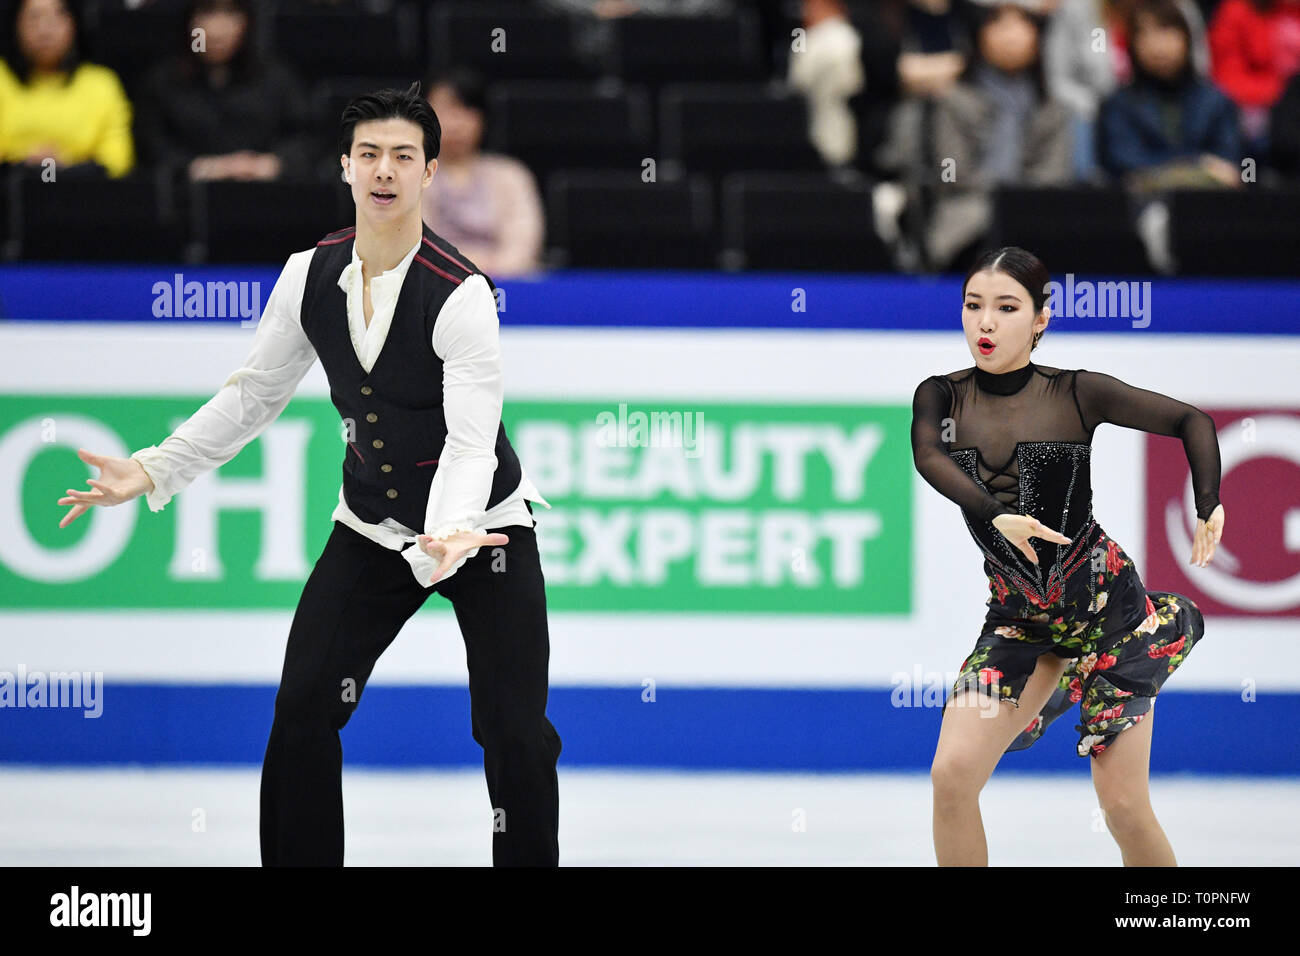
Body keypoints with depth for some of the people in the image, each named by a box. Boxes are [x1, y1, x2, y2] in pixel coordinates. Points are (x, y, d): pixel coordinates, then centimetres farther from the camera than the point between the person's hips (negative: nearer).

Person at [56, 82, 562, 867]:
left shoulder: (460, 294, -25)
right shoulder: (311, 277, -7)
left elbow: (472, 444, -31)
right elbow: (256, 394, 5)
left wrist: (451, 535, -50)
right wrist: (153, 472, -1)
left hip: (483, 528, -5)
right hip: (372, 528, 5)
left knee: (515, 734, -10)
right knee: (303, 708, -5)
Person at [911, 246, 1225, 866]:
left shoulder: (1075, 394, -5)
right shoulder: (942, 396, 1)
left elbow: (1189, 420, 0)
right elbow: (929, 453, -20)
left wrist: (1209, 506, -17)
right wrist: (995, 515, -38)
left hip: (1105, 602, -2)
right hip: (1017, 620, 2)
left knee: (1124, 808, -3)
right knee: (952, 774, -15)